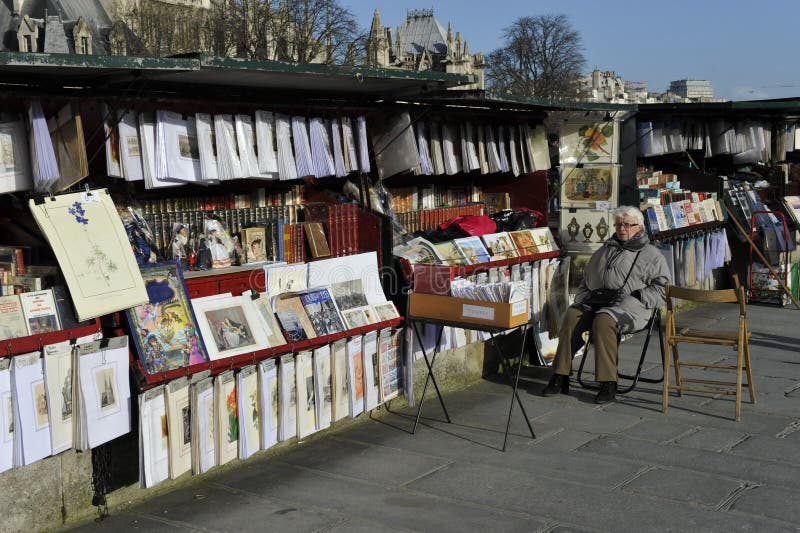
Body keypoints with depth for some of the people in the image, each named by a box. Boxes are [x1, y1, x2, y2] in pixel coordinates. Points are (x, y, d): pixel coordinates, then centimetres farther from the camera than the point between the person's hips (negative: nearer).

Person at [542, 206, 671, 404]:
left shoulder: (651, 255, 14)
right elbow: (585, 281, 33)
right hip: (594, 302, 5)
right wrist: (582, 299, 14)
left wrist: (636, 295, -10)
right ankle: (560, 377, -26)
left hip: (628, 306, -5)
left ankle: (608, 383, -33)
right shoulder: (605, 251, 30)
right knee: (572, 315, -27)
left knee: (603, 320, -37)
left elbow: (661, 287, 4)